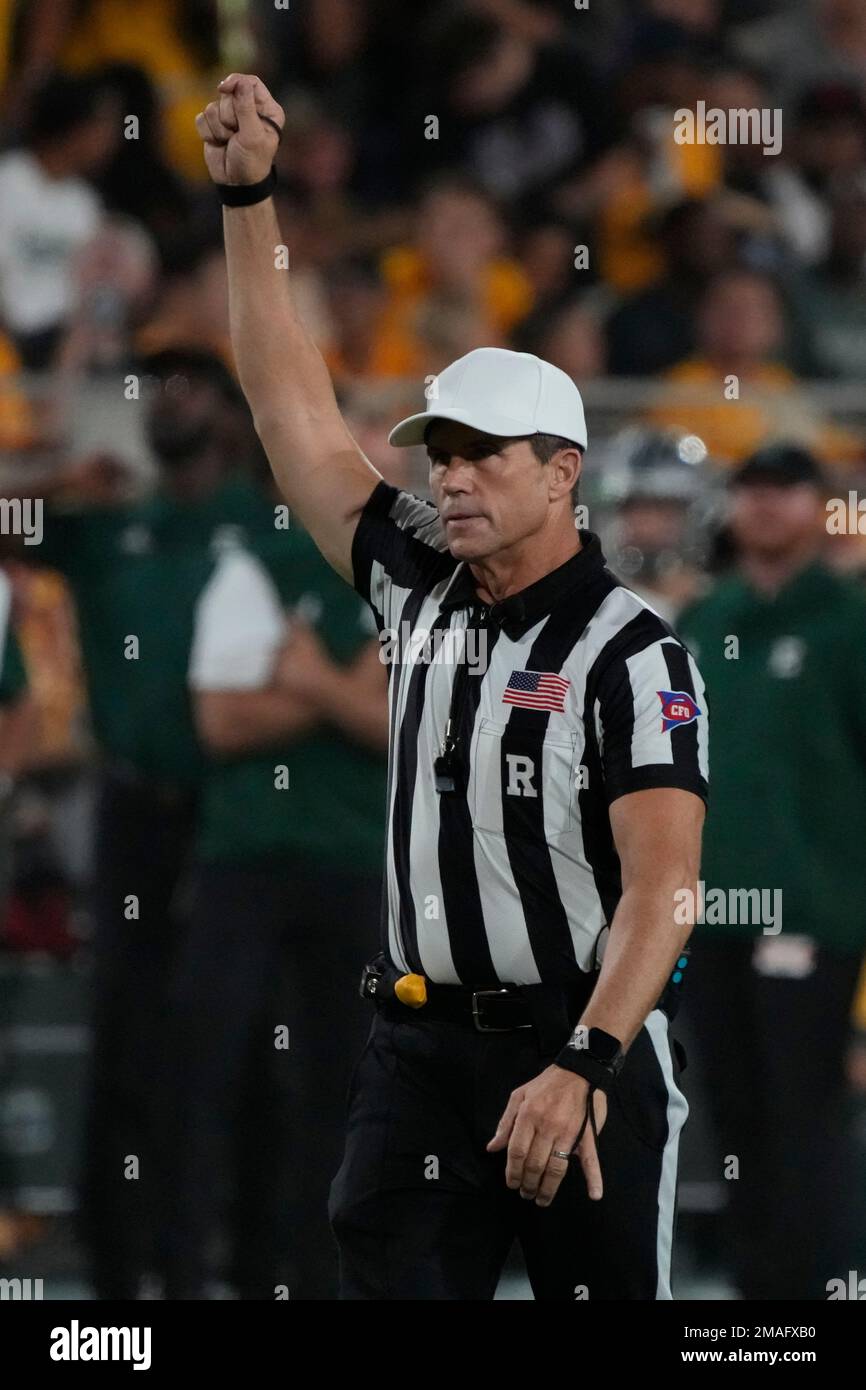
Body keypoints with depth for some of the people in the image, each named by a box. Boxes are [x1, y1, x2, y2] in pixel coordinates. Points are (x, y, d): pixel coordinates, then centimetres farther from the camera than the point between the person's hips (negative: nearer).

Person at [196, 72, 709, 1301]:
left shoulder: (632, 656, -10)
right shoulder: (420, 594, 9)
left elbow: (663, 882, -20)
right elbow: (295, 408, 11)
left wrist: (581, 1070, -32)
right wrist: (248, 196, 5)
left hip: (588, 1057, -5)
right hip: (421, 1048, 5)